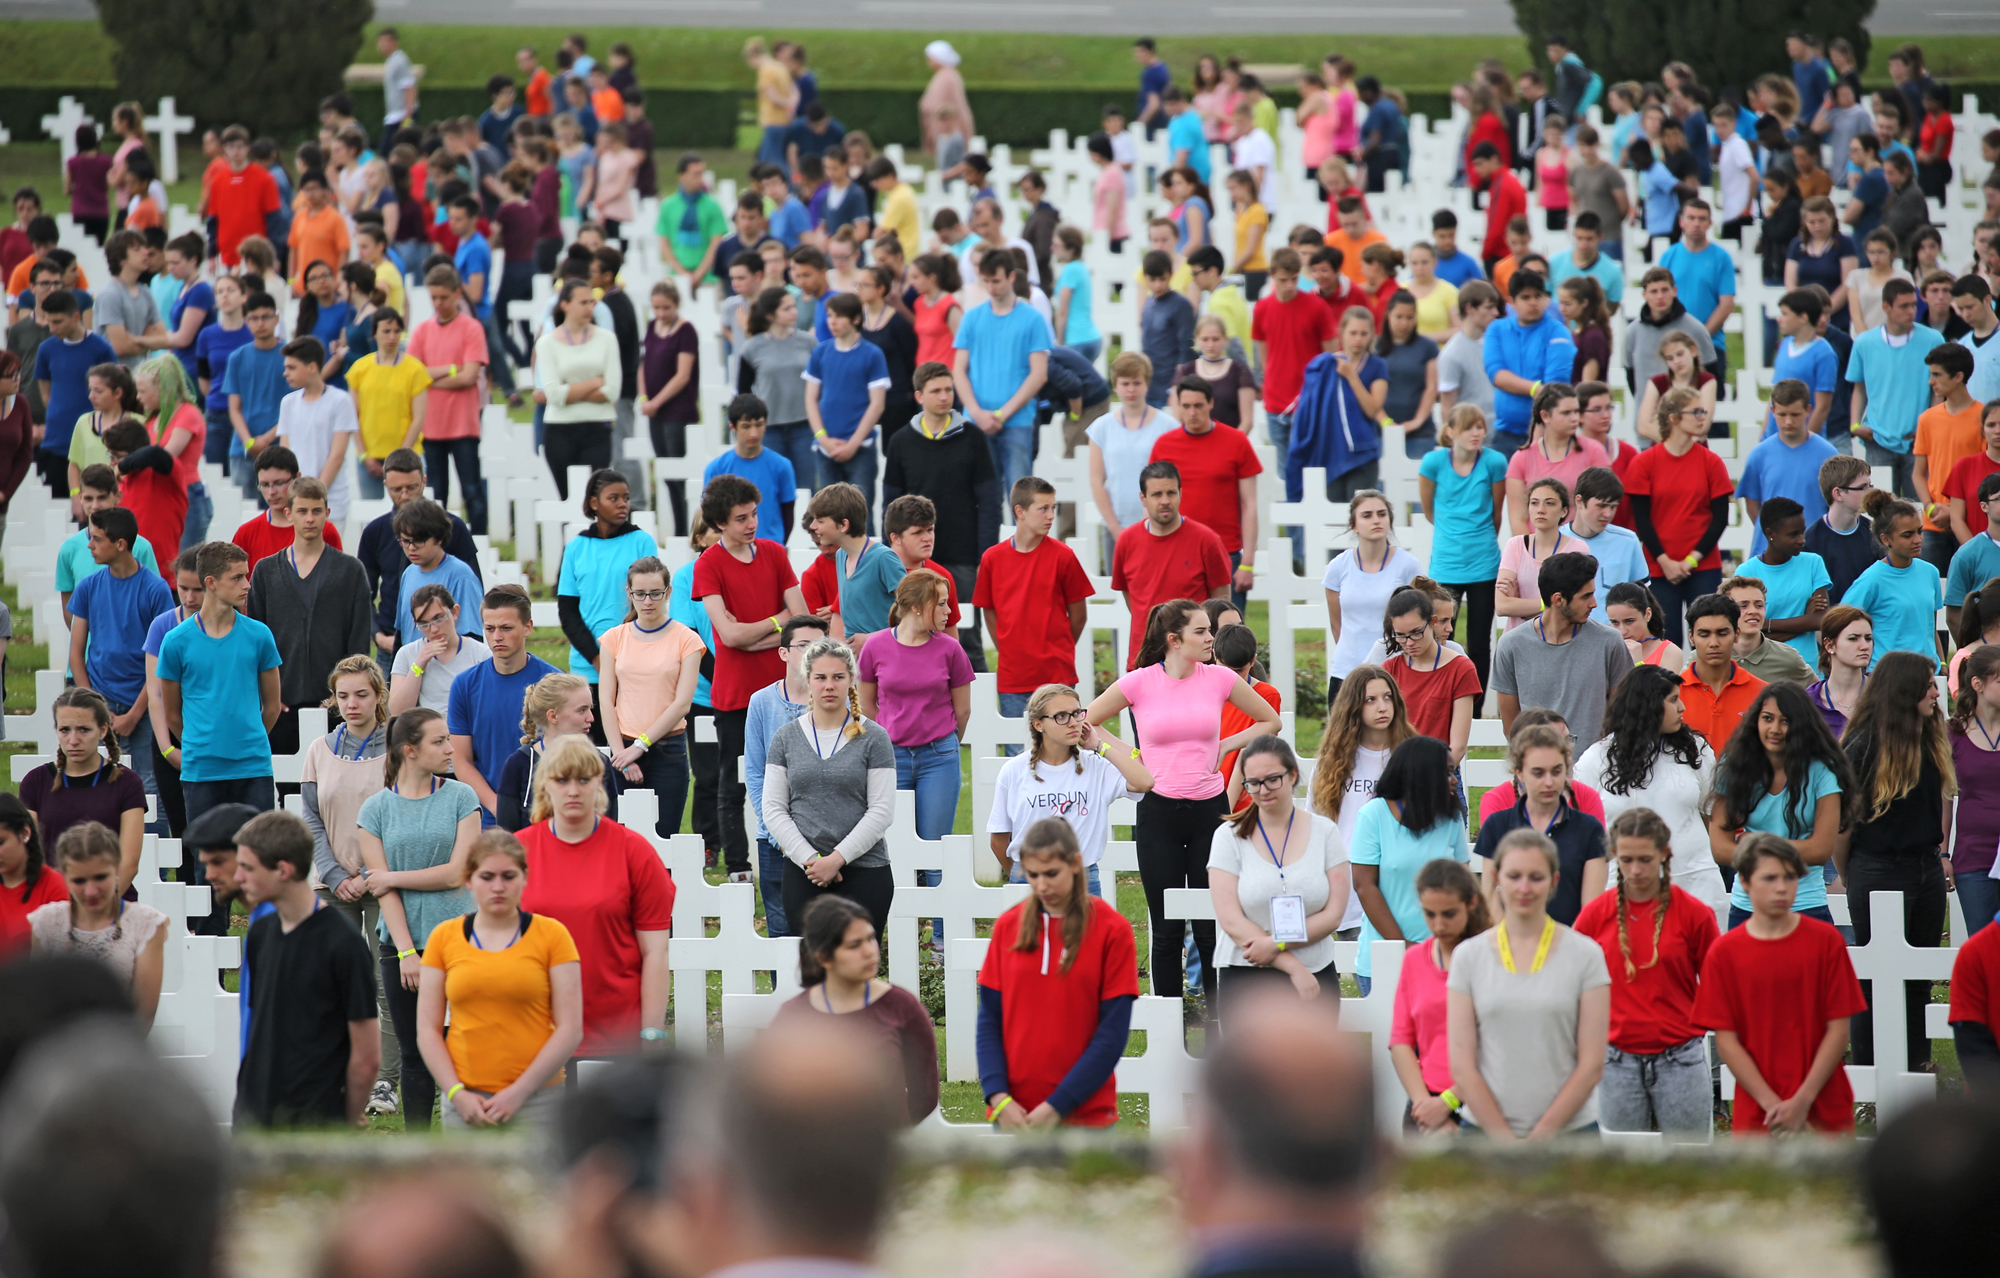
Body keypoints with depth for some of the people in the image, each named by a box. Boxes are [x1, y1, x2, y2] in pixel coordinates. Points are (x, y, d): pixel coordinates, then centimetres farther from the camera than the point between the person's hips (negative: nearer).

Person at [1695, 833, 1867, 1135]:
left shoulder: (1825, 940, 1)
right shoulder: (1724, 953, 1)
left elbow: (1838, 1029, -1)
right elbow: (1726, 1041, -2)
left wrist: (1802, 1101, -10)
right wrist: (1772, 1104, -11)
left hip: (1825, 1110, 0)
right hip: (1755, 1116, 0)